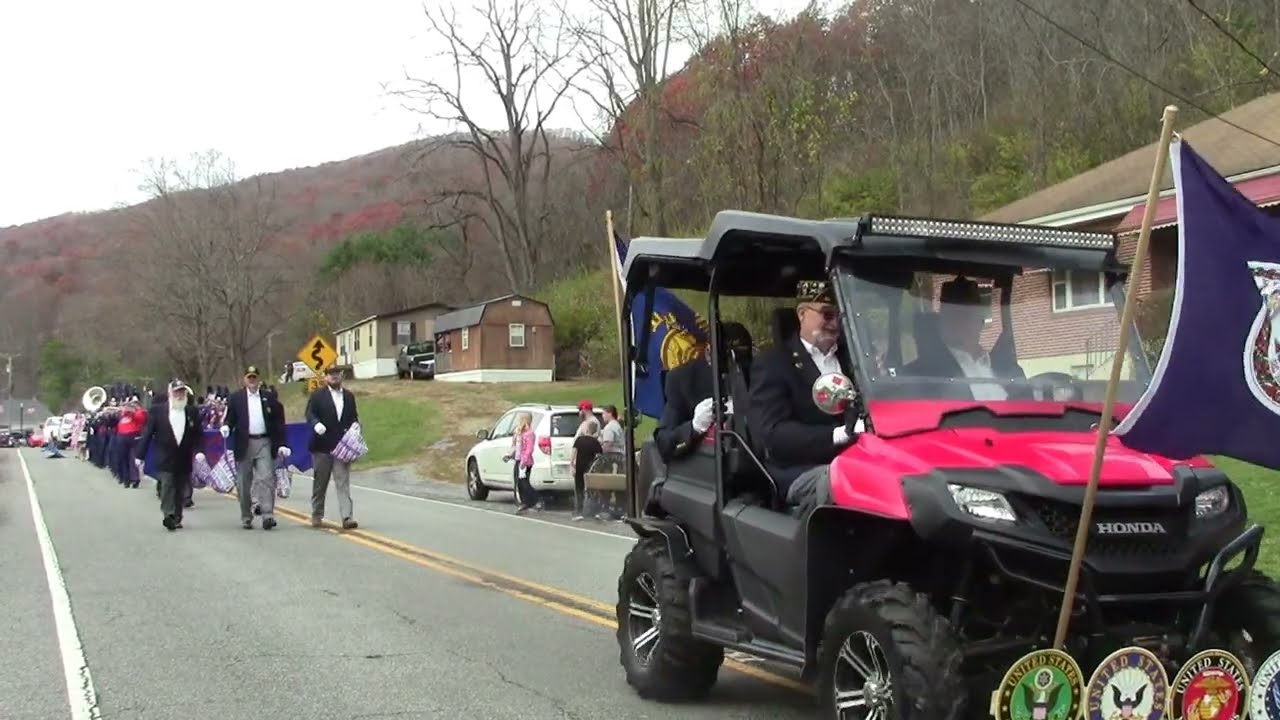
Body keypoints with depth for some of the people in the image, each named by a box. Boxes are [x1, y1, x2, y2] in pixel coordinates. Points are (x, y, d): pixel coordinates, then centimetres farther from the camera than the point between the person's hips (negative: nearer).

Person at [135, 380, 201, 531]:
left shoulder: (192, 412, 5)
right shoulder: (157, 410, -1)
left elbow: (198, 435, 5)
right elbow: (147, 433, -1)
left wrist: (198, 451, -12)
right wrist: (140, 455, -3)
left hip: (184, 460, 3)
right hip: (165, 460, -3)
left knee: (181, 490, 7)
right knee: (167, 485, -12)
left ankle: (176, 518, 16)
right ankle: (168, 515, -14)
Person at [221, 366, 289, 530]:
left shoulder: (269, 398, 8)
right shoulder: (235, 398, 7)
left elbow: (278, 422, 7)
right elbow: (229, 418, 3)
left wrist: (281, 444, 1)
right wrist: (226, 427, -21)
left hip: (264, 442, 0)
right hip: (244, 444, 0)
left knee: (266, 478, -11)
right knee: (244, 483, 6)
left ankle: (268, 515, -15)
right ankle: (246, 518, 16)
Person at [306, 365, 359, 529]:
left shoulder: (349, 396, 13)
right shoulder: (318, 395, 1)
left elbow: (354, 416, 19)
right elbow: (310, 413, -7)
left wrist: (355, 425, -3)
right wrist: (316, 424, -27)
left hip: (342, 446, 2)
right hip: (322, 446, -2)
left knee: (343, 482, -6)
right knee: (320, 483, 10)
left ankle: (347, 517, -13)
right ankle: (317, 516, 24)